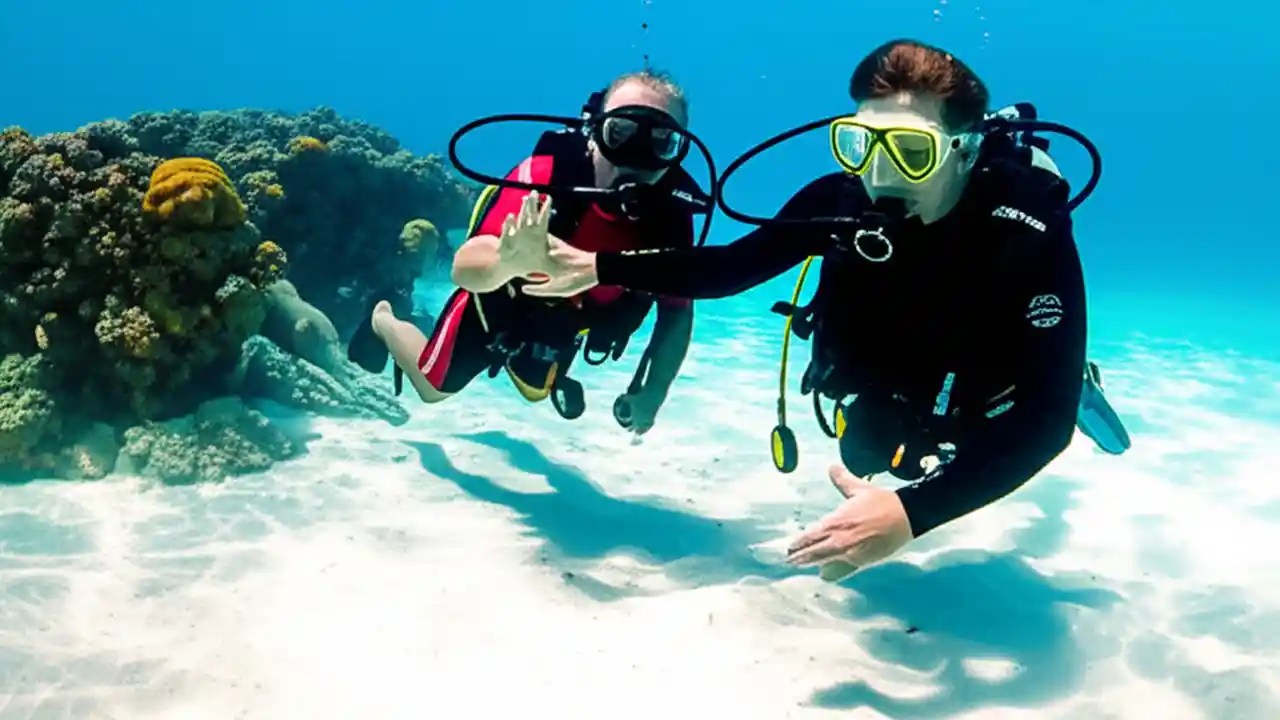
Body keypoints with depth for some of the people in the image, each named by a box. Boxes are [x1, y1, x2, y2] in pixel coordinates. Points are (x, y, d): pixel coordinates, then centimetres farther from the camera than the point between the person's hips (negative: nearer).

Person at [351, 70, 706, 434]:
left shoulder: (671, 214, -31)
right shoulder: (547, 176, -42)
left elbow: (677, 312, -16)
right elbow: (464, 269, -53)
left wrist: (652, 392, -22)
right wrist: (509, 260, -75)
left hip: (560, 325, 4)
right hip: (497, 303, -4)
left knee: (534, 392, 33)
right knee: (433, 388, 22)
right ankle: (383, 322, 51)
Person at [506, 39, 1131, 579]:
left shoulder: (1030, 235, -41)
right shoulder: (841, 200, -30)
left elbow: (1047, 417, -45)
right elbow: (729, 268, -19)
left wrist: (913, 512, -56)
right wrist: (597, 267, -29)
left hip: (979, 404, -3)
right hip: (885, 388, 4)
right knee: (866, 458, 30)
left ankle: (1073, 384, 46)